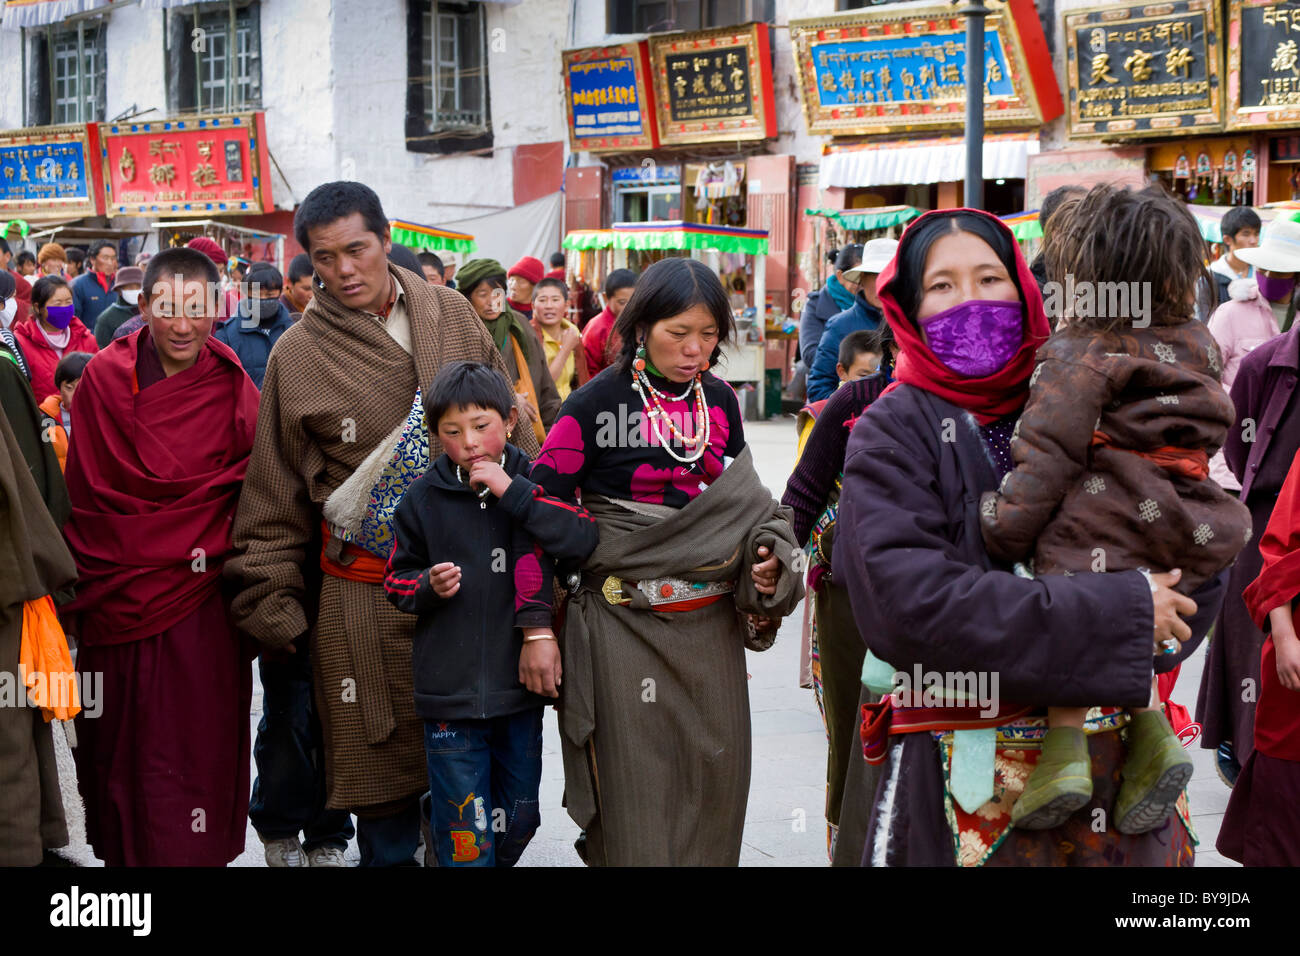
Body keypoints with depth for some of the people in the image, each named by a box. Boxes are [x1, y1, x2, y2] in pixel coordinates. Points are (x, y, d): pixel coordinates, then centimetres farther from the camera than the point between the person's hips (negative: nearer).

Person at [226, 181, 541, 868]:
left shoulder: (452, 316, 5)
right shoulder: (298, 354, -1)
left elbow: (509, 427, 11)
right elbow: (274, 499, 4)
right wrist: (273, 603, 2)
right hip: (366, 598, -2)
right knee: (384, 768, 4)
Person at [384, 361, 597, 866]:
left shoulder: (534, 483, -1)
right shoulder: (422, 499, -1)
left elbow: (583, 538, -18)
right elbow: (397, 580, 8)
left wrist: (511, 492, -21)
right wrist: (429, 586, -14)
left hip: (521, 681, 2)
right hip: (450, 689, -1)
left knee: (518, 818, 16)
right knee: (465, 832, 1)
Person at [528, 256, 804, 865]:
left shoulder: (720, 400, 6)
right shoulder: (597, 405, -9)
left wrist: (767, 560, 0)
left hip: (712, 625, 5)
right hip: (625, 625, -5)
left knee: (716, 778, 11)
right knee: (636, 791, 2)